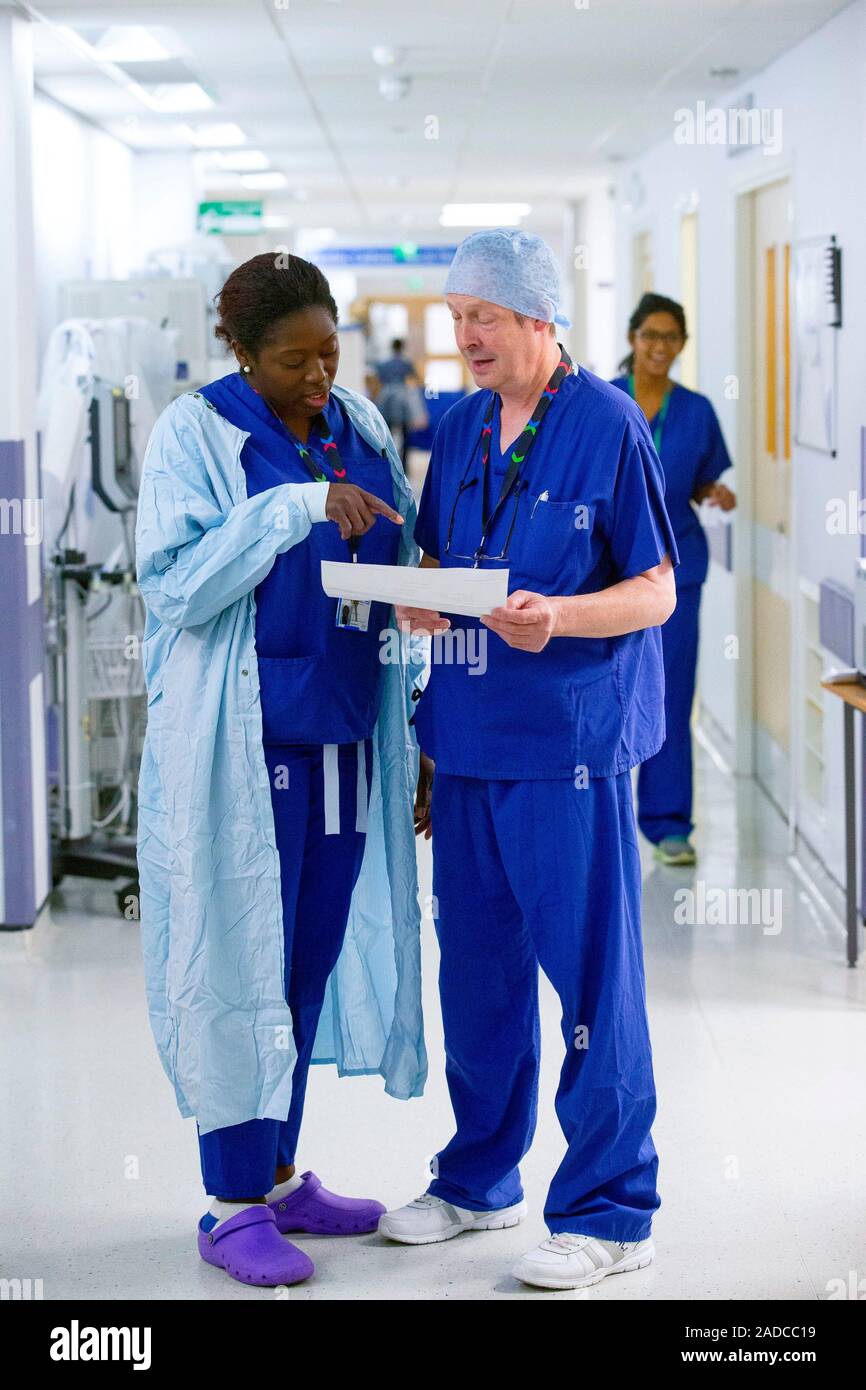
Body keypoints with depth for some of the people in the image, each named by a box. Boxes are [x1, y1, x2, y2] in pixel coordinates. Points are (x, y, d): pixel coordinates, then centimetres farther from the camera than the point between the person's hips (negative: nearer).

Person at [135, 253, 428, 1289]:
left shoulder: (359, 426, 10)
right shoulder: (195, 433, -6)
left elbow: (397, 565, 16)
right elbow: (175, 581, -16)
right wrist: (295, 506, -23)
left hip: (345, 735, 6)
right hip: (243, 742, -6)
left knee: (314, 953, 10)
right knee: (242, 959, -2)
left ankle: (279, 1175, 22)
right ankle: (234, 1208, 6)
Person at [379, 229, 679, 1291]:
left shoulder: (609, 426, -7)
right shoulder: (460, 429, 12)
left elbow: (656, 593, -8)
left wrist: (559, 617, -26)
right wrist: (417, 598, -4)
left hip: (572, 738, -6)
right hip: (470, 737, 7)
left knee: (591, 973, -1)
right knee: (476, 965, 14)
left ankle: (608, 1211, 8)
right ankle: (481, 1180, 29)